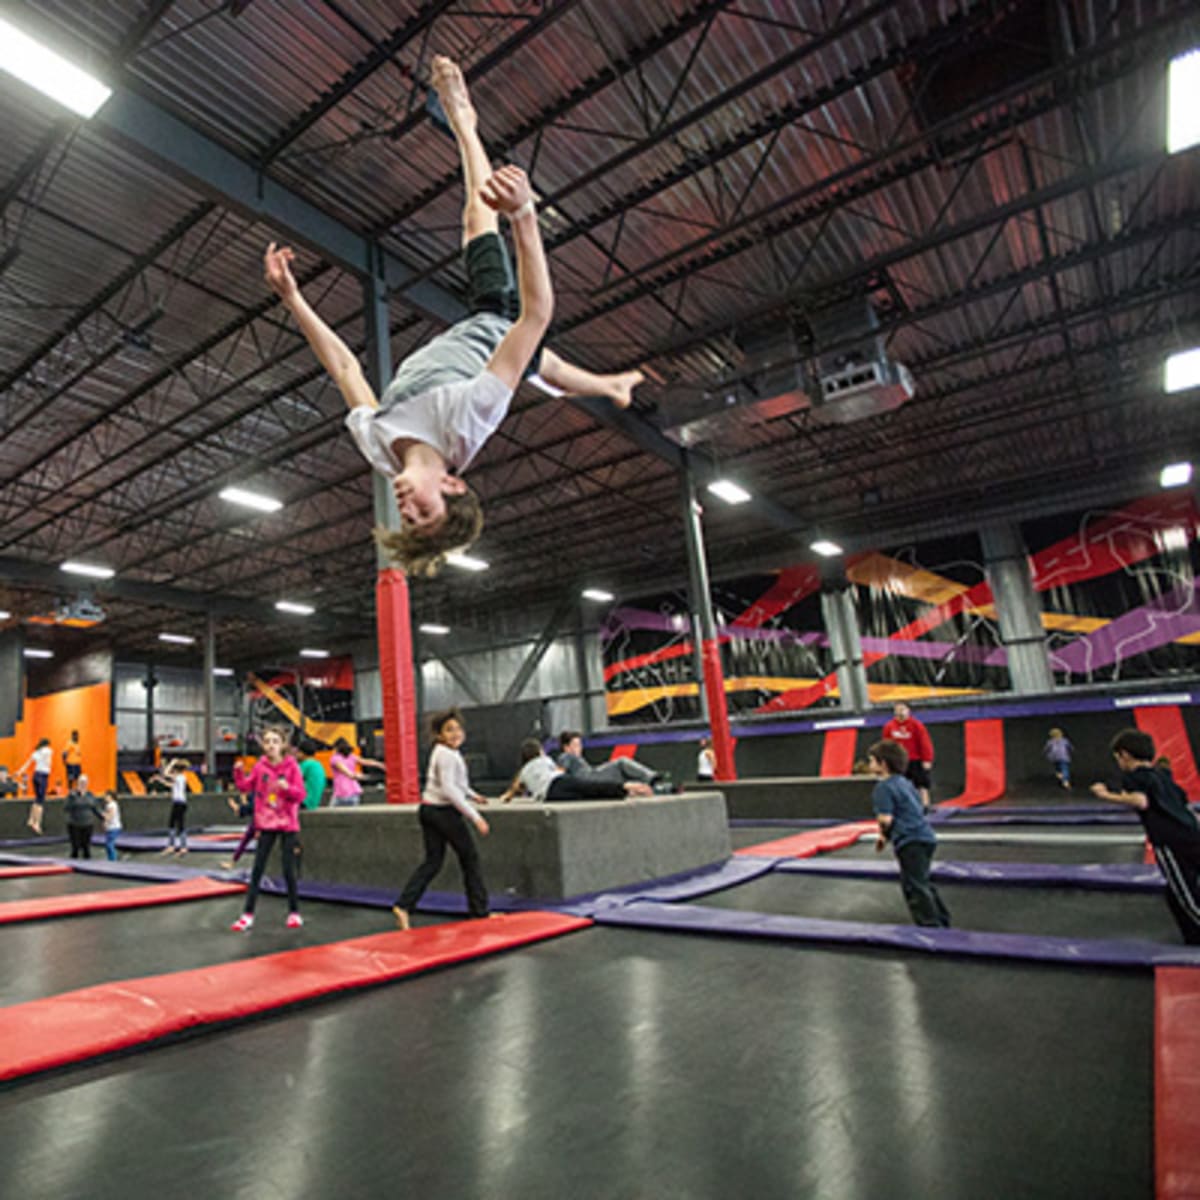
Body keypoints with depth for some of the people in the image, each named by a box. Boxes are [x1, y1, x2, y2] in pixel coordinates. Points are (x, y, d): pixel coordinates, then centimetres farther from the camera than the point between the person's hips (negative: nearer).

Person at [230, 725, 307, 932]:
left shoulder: (291, 766, -9)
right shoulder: (260, 766, 0)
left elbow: (300, 794, -11)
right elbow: (246, 787, 3)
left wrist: (287, 787, -30)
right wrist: (238, 772, -12)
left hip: (287, 824, -2)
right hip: (267, 824, 3)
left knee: (289, 870, 3)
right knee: (257, 870, 3)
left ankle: (294, 913, 17)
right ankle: (248, 915, 12)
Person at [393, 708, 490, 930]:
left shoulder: (441, 751, 11)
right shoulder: (447, 755, -19)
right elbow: (449, 790, -27)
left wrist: (473, 795, 30)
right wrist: (475, 816, -28)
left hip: (429, 809, 9)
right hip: (444, 811, -9)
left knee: (433, 860, 11)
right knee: (470, 857, 5)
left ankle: (403, 905, -1)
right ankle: (479, 910, 13)